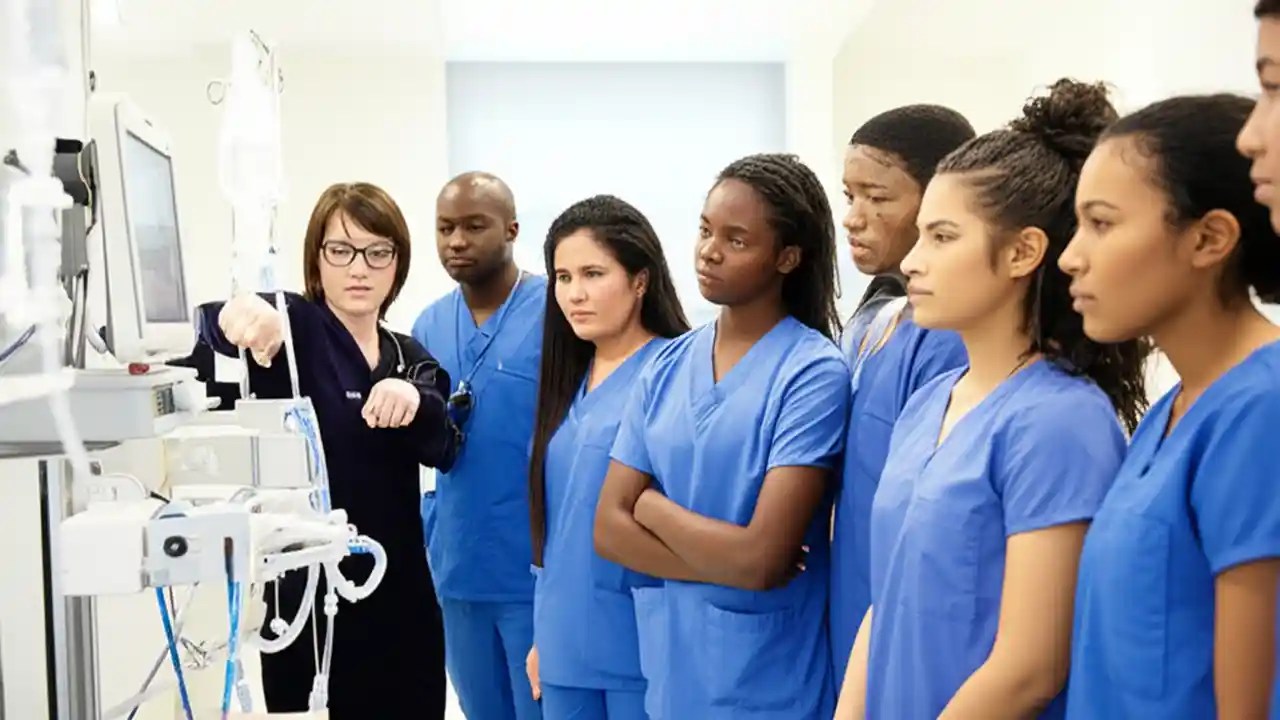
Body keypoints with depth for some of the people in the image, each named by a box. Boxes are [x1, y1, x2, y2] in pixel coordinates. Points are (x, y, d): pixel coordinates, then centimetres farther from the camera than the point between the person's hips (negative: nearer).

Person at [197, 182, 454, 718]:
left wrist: (415, 399, -29)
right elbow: (210, 322, -26)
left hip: (400, 596, 5)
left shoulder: (411, 358, 11)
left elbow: (442, 448, -7)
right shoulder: (293, 327, -4)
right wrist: (238, 314, -49)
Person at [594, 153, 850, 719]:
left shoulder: (813, 373, -14)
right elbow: (609, 527, -1)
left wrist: (653, 504, -7)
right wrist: (730, 568, -13)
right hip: (668, 672, 5)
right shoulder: (666, 366, 3)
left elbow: (762, 558, -20)